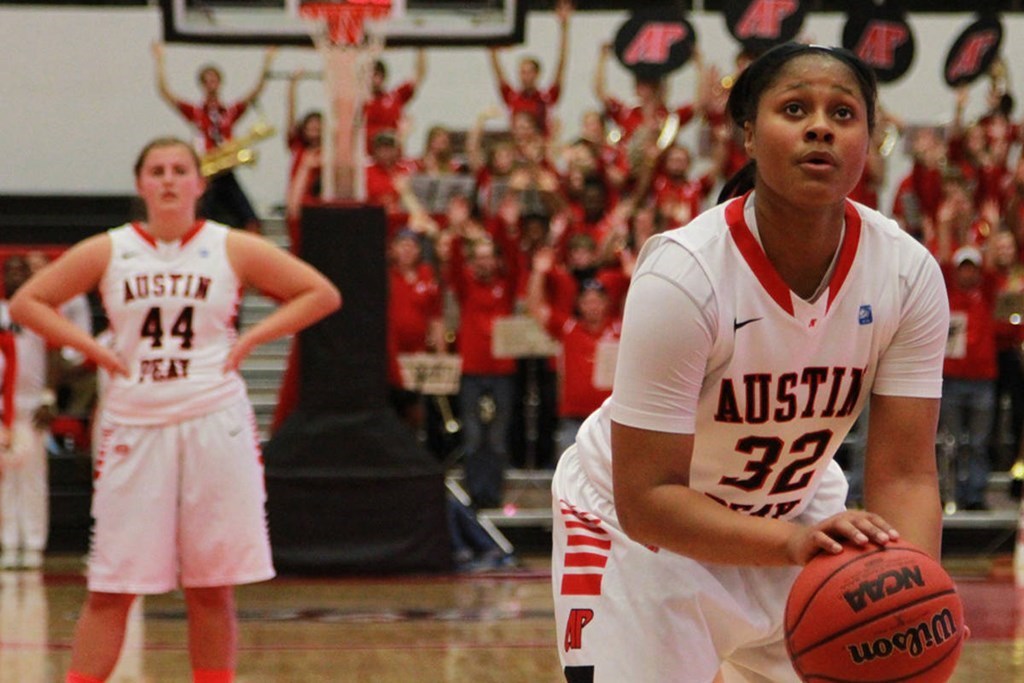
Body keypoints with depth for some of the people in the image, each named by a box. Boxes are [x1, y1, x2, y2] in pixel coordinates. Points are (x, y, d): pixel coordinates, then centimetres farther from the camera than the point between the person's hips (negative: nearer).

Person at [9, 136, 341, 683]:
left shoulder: (233, 249, 2)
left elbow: (322, 294, 5)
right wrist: (93, 348, -4)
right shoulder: (107, 252, 3)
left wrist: (249, 340, -4)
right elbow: (26, 303, 7)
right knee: (110, 589, 0)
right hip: (134, 429, 0)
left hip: (215, 427, 0)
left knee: (212, 587, 3)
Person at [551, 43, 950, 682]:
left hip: (796, 505, 4)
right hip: (642, 521, -4)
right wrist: (790, 543, -47)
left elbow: (904, 474, -18)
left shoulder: (909, 273, -19)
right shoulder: (682, 275, -31)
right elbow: (644, 497, -31)